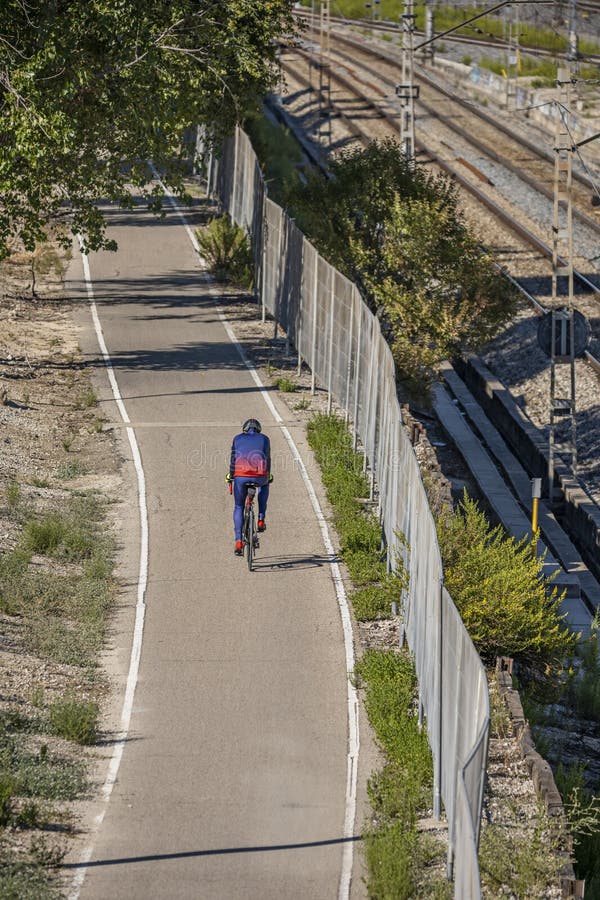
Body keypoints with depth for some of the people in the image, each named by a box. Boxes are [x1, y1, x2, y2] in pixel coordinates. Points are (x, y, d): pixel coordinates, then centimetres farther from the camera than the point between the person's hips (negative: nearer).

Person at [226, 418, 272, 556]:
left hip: (241, 476, 0)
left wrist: (230, 476, 31)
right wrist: (268, 476, 38)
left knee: (238, 507, 16)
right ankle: (261, 520, 26)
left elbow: (233, 460, 19)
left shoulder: (238, 438, 19)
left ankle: (238, 541, 1)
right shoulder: (264, 439, 19)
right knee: (264, 485, 37)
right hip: (260, 476, 0)